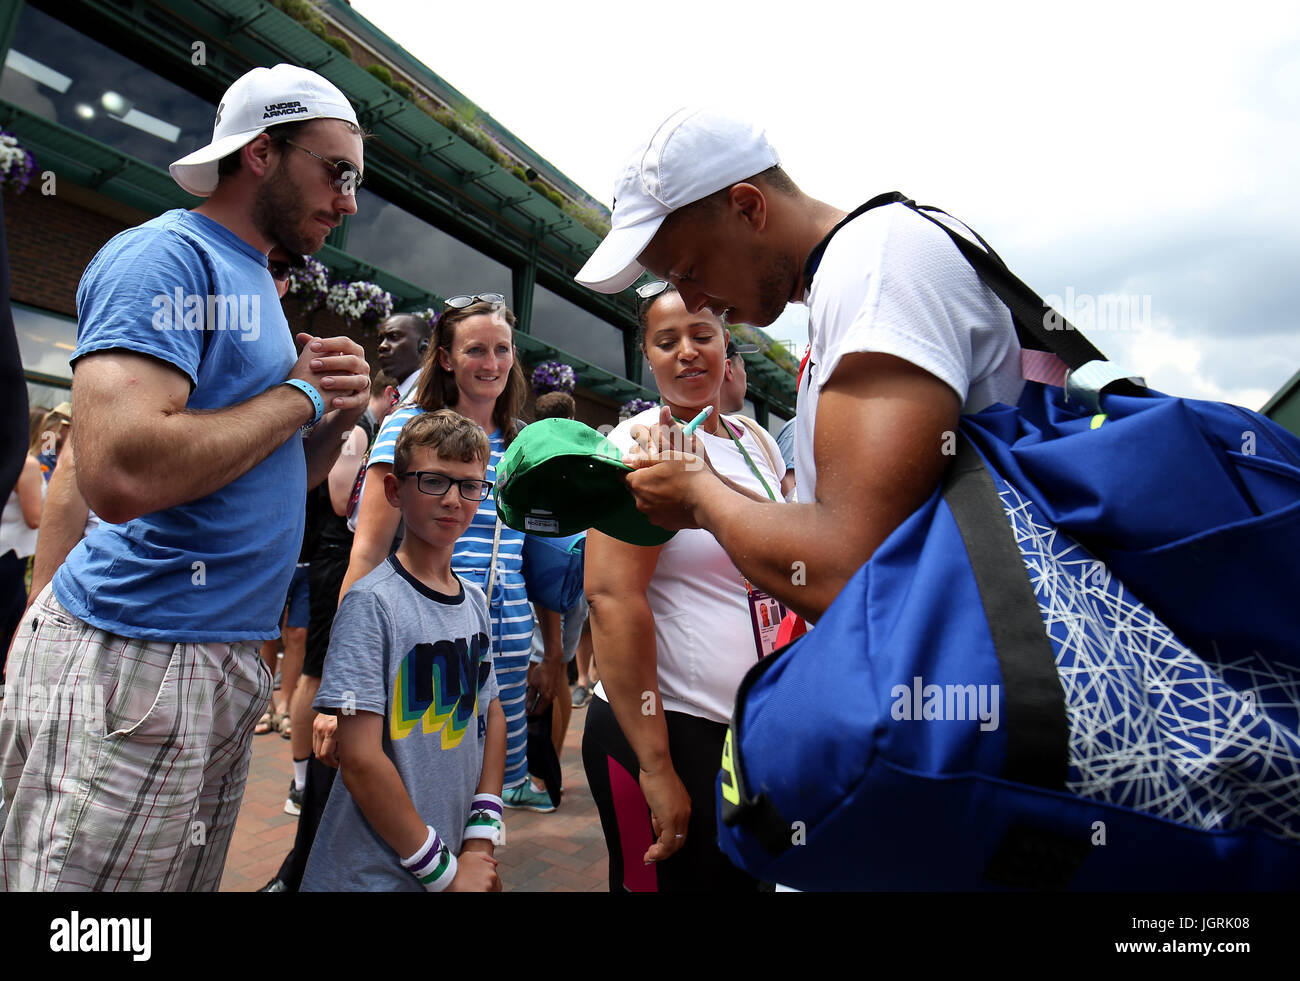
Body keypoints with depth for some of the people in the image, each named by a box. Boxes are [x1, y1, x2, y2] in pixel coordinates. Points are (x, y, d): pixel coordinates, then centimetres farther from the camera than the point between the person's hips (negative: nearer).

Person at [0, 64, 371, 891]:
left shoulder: (251, 280, 16)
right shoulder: (167, 256, -11)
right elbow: (121, 473, -27)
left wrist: (336, 420, 1)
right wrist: (298, 395, -14)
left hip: (229, 660, 9)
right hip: (137, 660, -9)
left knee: (190, 878, 19)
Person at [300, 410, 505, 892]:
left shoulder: (475, 601, 2)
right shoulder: (373, 602, -18)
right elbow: (360, 759, -20)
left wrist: (481, 837, -1)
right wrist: (444, 871, -15)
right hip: (374, 873, -5)